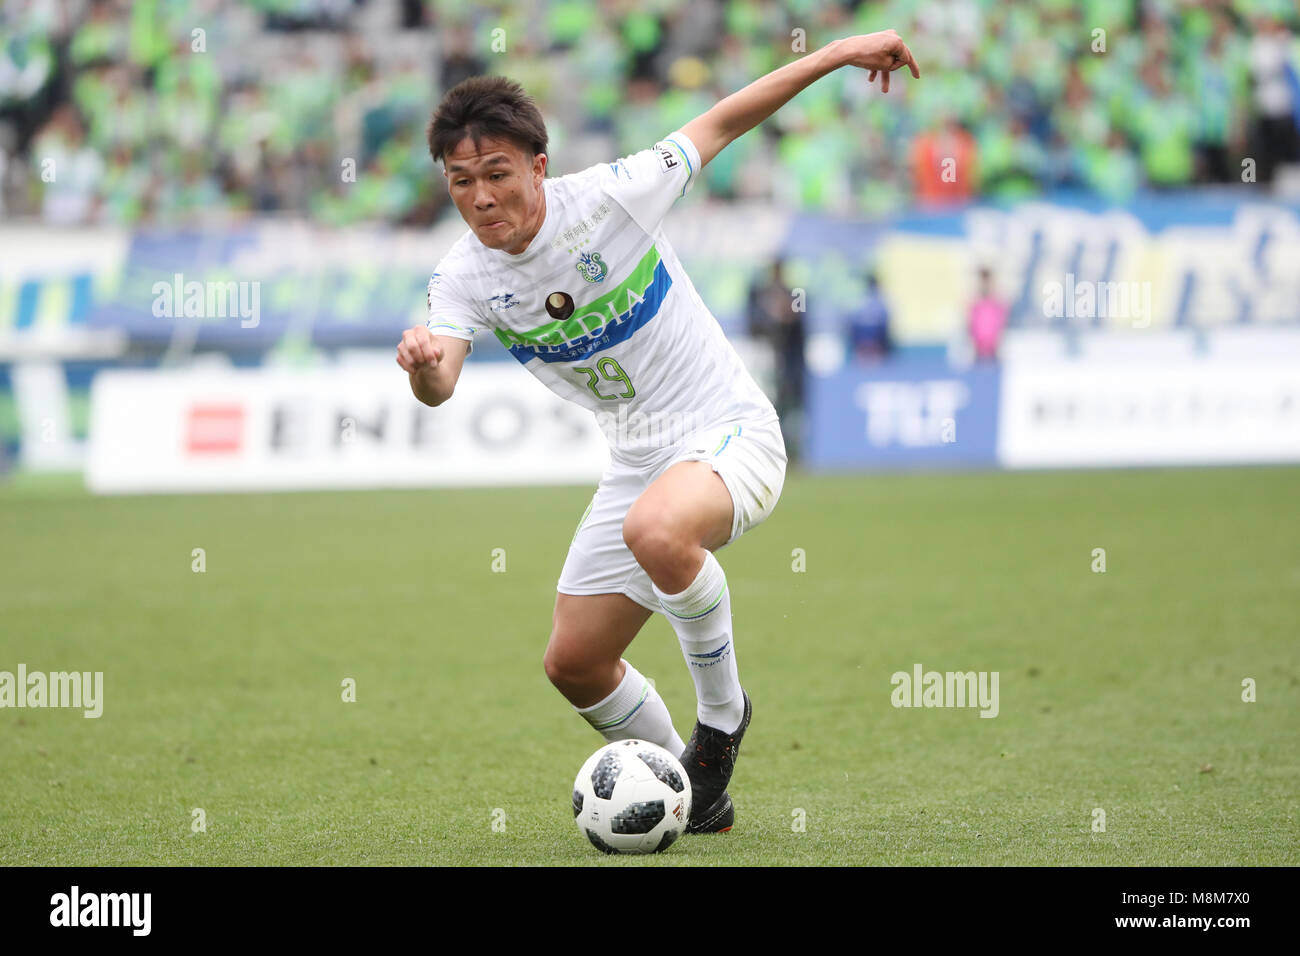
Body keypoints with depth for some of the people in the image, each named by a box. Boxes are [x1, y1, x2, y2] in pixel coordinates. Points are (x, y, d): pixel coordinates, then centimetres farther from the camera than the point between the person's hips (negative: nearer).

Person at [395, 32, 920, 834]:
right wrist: (421, 362, -48)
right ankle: (691, 793, 29)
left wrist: (836, 54, -4)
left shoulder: (611, 196, -18)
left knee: (656, 530, -38)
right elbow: (439, 387, -23)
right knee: (574, 662, 4)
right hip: (641, 461, 6)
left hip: (733, 435, -6)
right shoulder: (465, 277, -7)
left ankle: (723, 709, -13)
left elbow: (719, 125, -5)